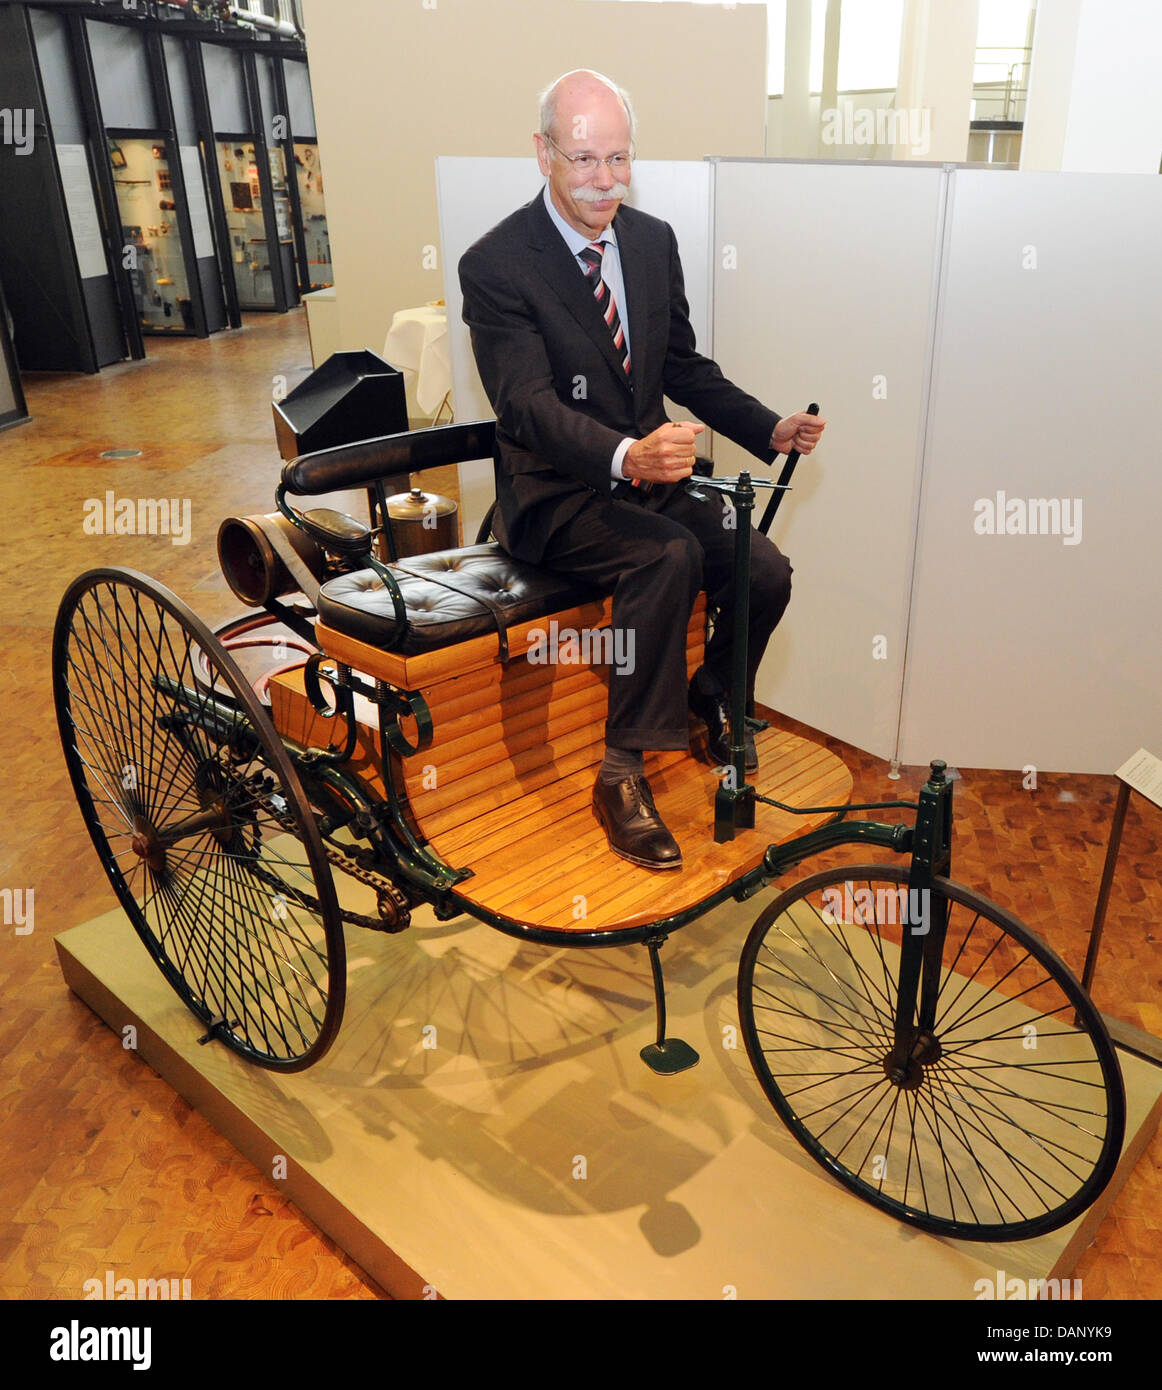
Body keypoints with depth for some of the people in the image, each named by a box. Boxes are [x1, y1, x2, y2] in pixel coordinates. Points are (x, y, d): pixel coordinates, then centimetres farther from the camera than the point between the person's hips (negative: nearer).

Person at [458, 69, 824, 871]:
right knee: (668, 557, -33)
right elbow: (529, 405, -24)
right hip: (555, 493, -5)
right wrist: (626, 456, -42)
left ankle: (712, 705, 15)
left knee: (766, 572, -14)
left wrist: (771, 429, -2)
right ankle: (623, 773, -21)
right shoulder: (496, 265, -13)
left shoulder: (654, 240, 7)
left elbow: (686, 367, 13)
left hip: (652, 473, 6)